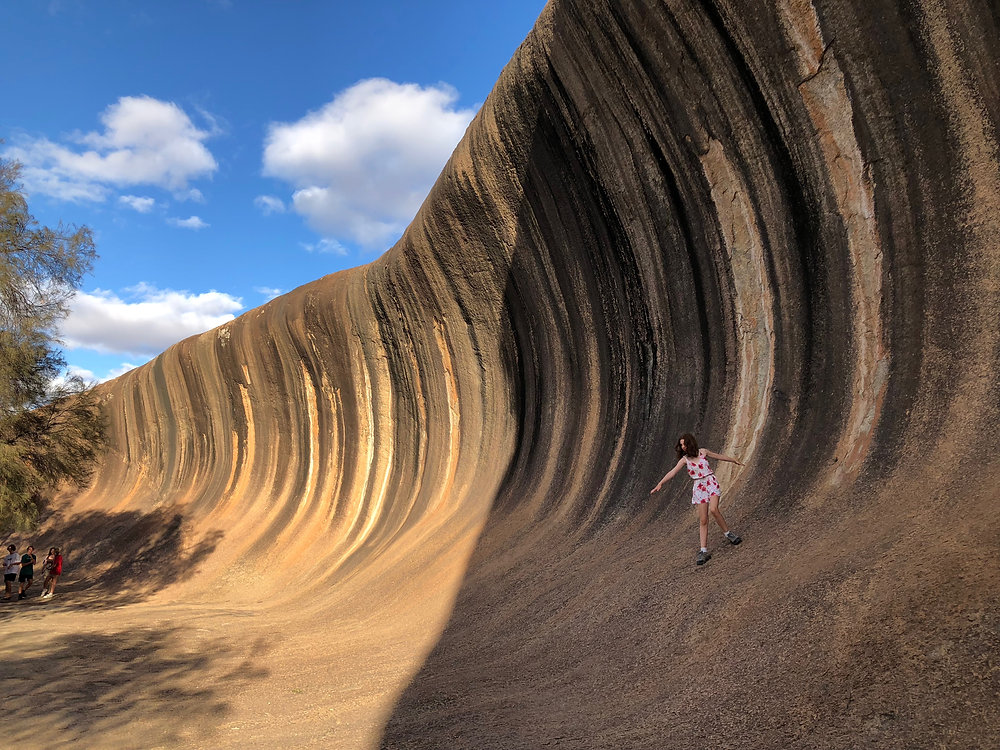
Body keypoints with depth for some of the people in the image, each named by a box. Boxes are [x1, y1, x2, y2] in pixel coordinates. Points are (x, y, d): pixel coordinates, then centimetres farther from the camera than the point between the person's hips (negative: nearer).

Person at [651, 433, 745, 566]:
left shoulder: (703, 452, 3)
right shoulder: (684, 459, 2)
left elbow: (718, 456, 19)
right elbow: (672, 472, -9)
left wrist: (734, 460, 31)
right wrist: (660, 484, -22)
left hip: (711, 483, -1)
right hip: (699, 488, 1)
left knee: (713, 509, -27)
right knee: (703, 521, -2)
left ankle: (728, 533, -5)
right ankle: (704, 551, 1)